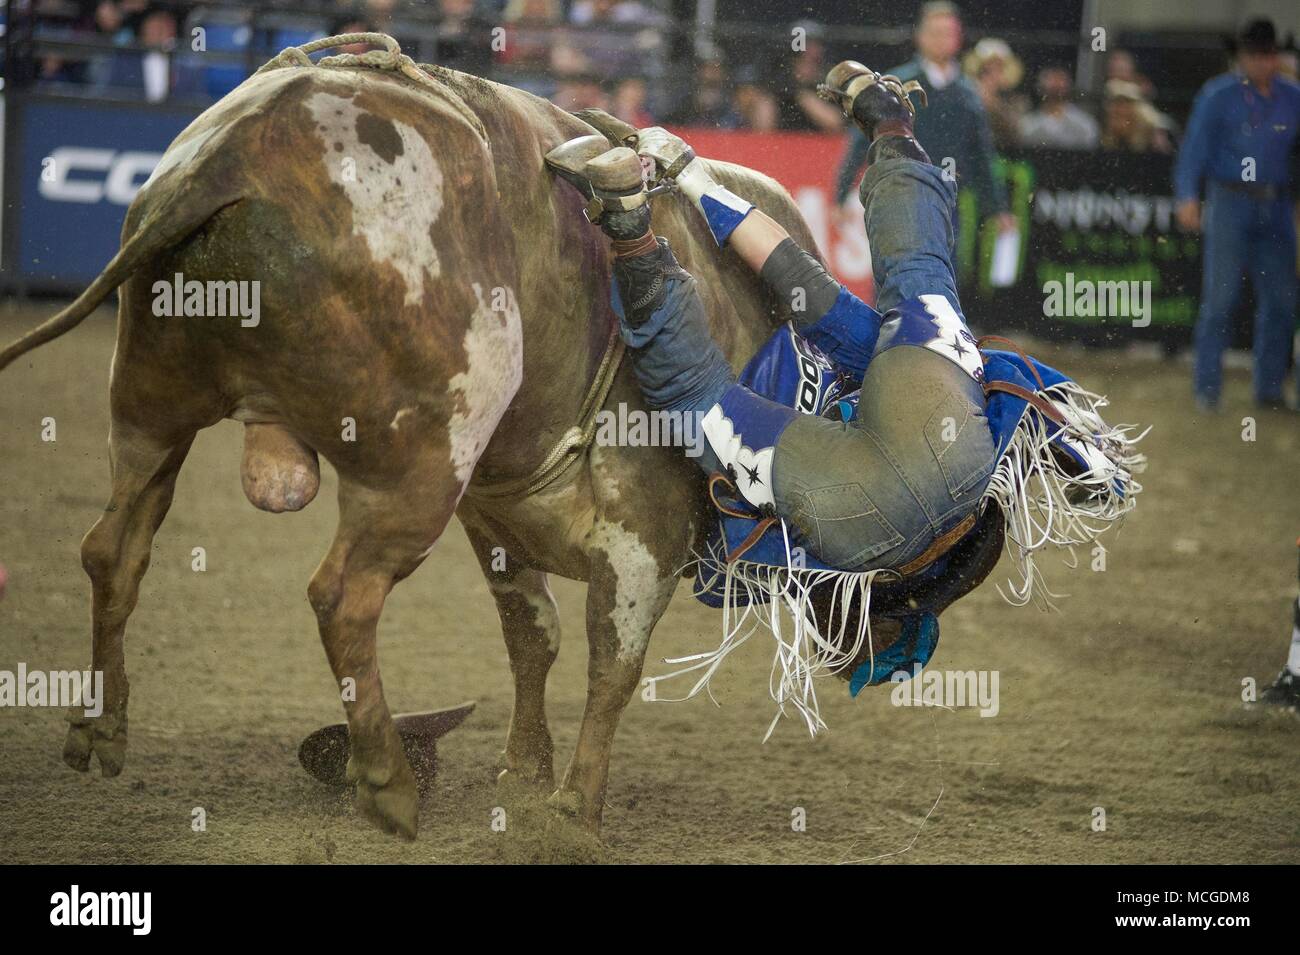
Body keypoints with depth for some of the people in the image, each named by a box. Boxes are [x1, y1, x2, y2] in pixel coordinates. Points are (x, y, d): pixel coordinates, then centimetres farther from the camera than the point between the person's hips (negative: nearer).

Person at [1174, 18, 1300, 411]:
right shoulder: (1218, 96, -1)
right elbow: (1195, 147, -5)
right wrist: (1188, 197, -16)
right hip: (1230, 203, -4)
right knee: (1220, 296, -7)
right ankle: (1207, 387, 0)